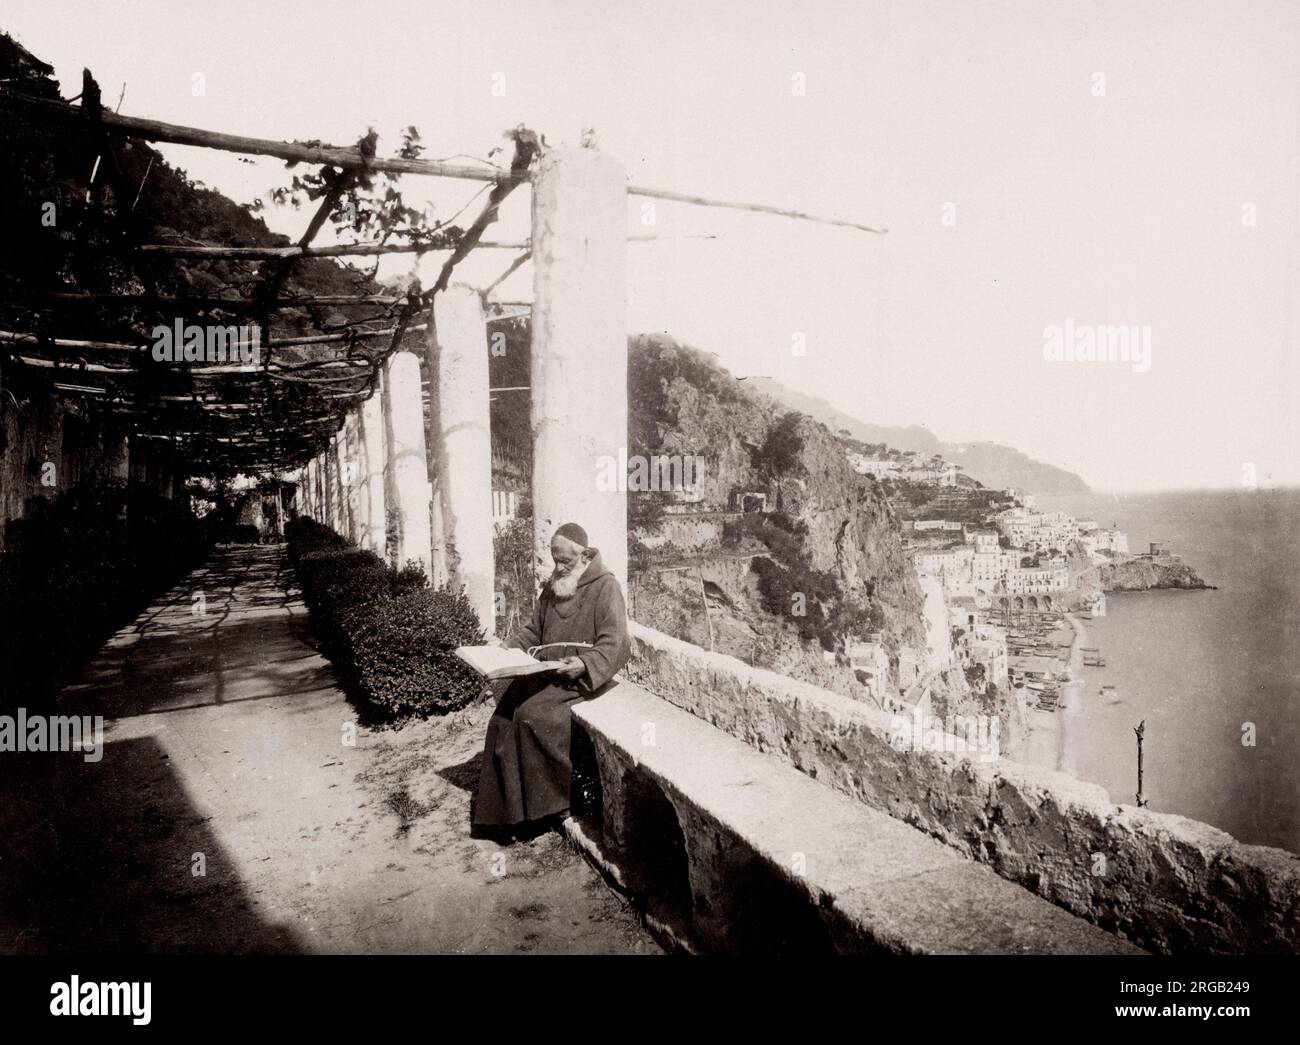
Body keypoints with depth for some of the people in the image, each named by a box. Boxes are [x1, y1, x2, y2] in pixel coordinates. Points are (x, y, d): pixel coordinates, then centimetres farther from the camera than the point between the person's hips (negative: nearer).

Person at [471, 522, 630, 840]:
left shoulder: (605, 586, -5)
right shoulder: (552, 587, 19)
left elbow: (613, 645, -11)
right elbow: (534, 630, 25)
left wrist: (584, 664, -26)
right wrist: (512, 647, 6)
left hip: (583, 674, -7)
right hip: (545, 669, 7)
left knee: (531, 714, -28)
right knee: (503, 716, -15)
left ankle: (541, 807, -13)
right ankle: (503, 810, -11)